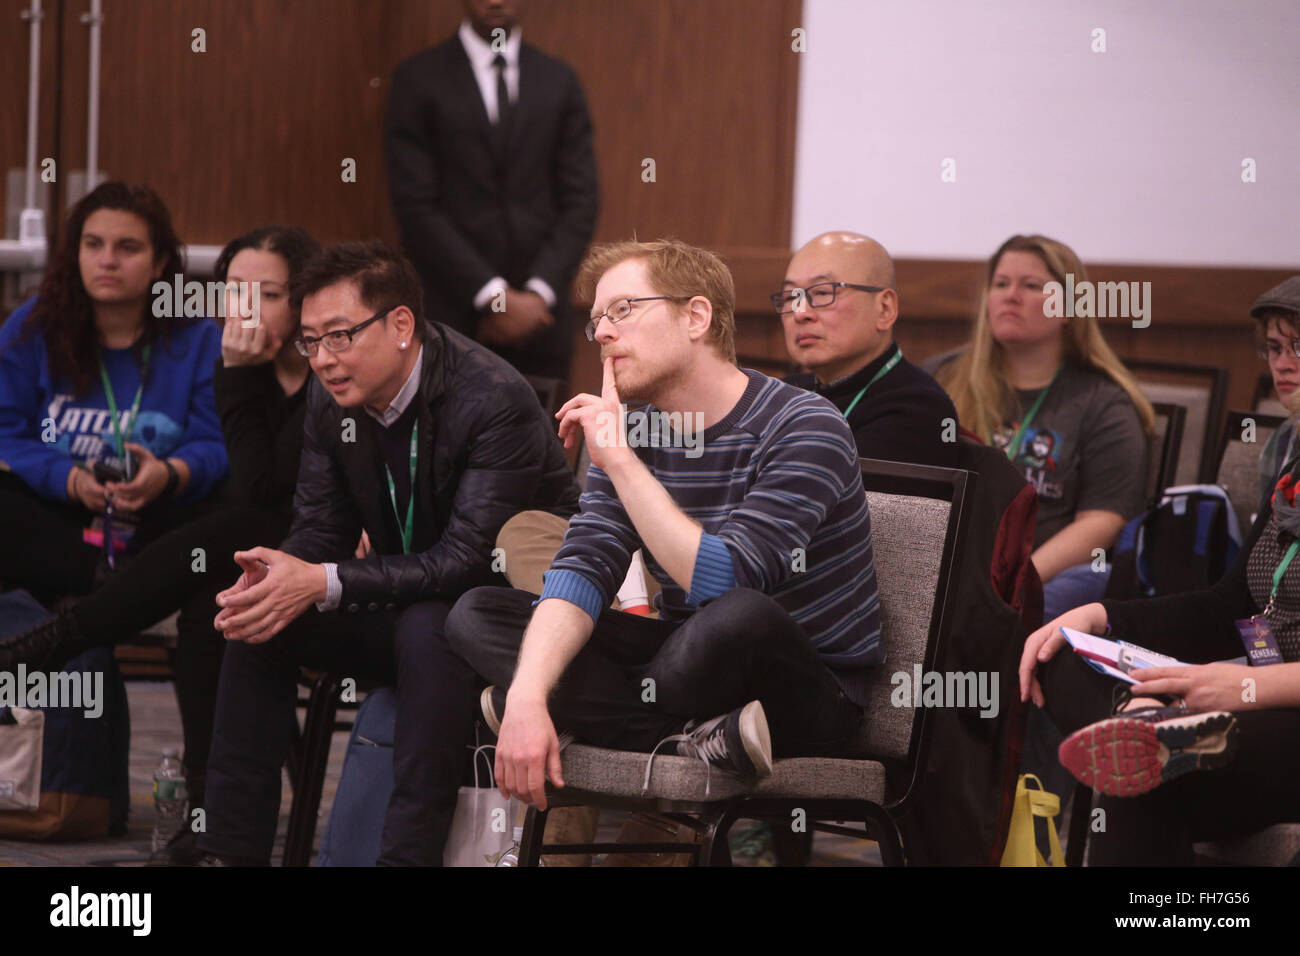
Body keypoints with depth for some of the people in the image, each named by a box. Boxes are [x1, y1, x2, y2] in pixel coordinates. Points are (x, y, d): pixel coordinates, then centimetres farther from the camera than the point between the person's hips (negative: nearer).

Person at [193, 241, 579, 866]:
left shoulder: (496, 401, -25)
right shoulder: (332, 395, -3)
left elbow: (469, 560, -31)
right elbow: (319, 527, 2)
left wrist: (325, 584, -37)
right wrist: (274, 576, -23)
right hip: (408, 607, 7)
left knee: (427, 628, -37)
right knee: (263, 618, -10)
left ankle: (409, 853, -35)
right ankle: (231, 849, -9)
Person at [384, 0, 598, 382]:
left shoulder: (558, 81, 11)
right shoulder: (418, 79, 1)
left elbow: (580, 201, 7)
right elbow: (415, 207, -6)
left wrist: (538, 292, -7)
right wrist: (492, 295, -12)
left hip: (538, 310, 3)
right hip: (451, 310, -2)